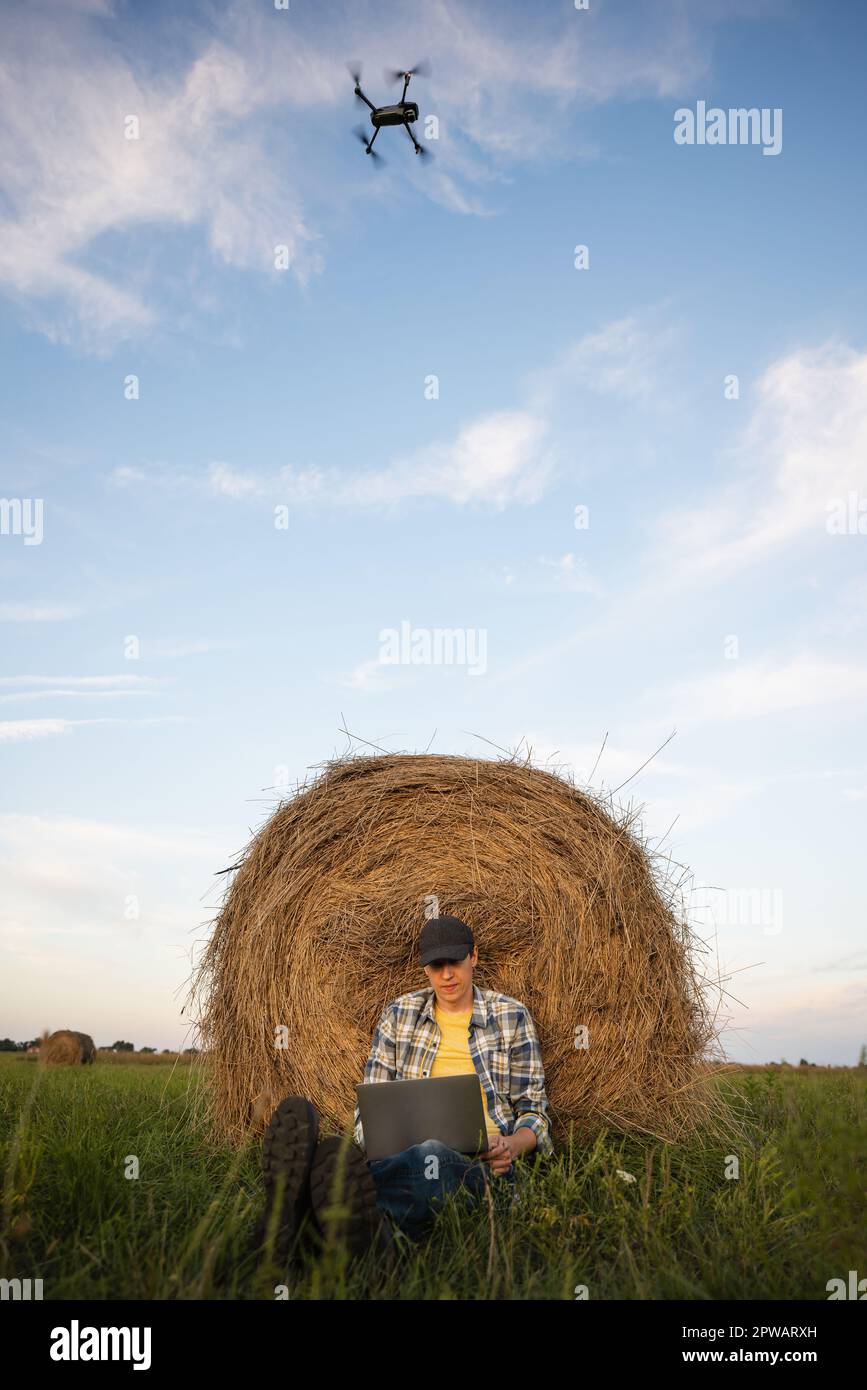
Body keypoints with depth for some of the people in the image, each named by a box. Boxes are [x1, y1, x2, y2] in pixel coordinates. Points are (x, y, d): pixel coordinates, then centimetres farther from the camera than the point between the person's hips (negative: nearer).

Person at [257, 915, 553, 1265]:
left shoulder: (512, 1016, 10)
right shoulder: (399, 1014, 16)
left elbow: (533, 1109, 12)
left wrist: (515, 1145, -12)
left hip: (484, 1161, -3)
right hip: (405, 1152, 3)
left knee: (431, 1156, -41)